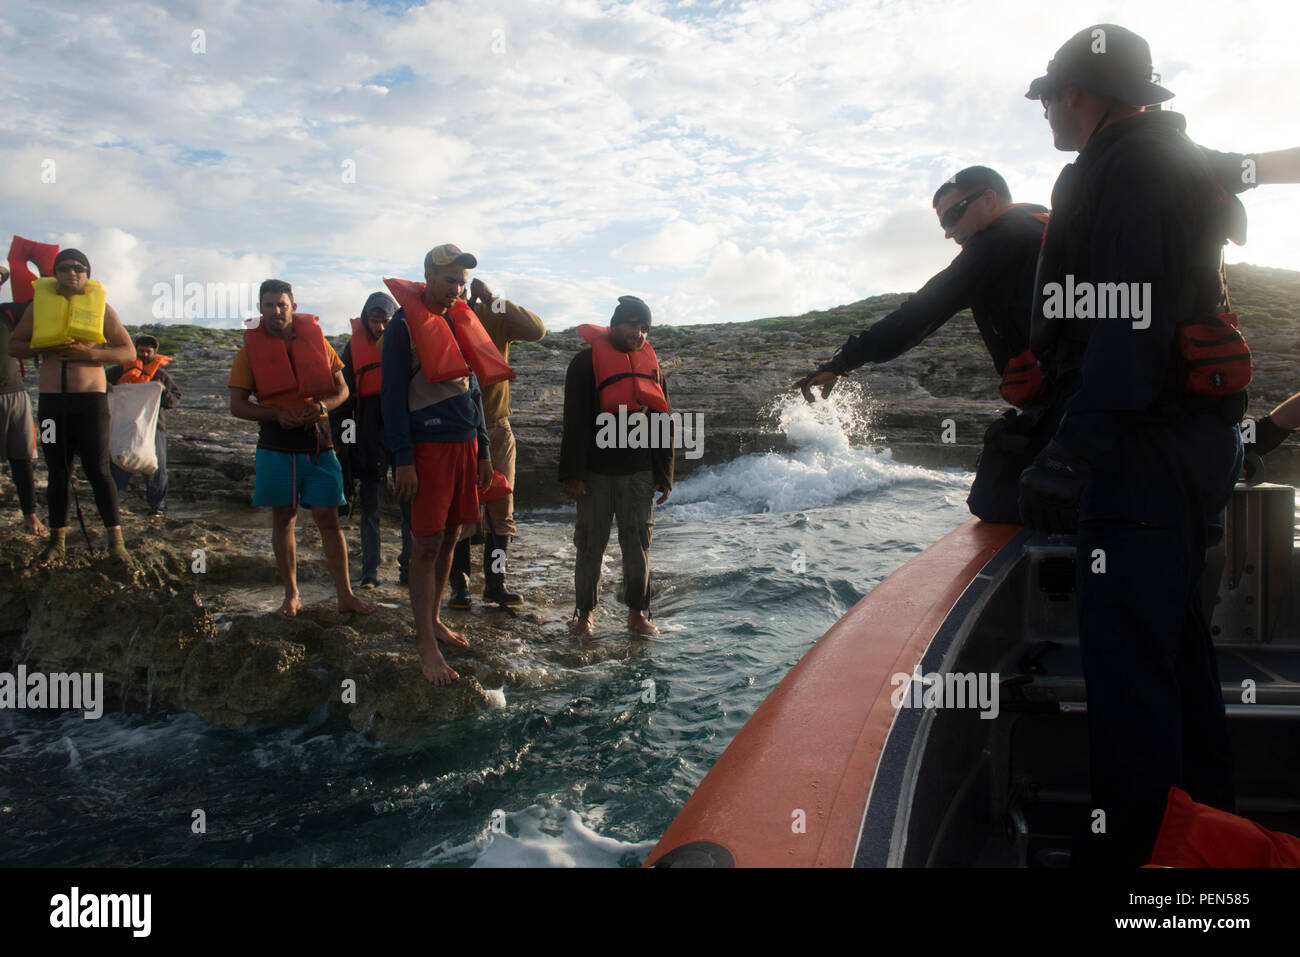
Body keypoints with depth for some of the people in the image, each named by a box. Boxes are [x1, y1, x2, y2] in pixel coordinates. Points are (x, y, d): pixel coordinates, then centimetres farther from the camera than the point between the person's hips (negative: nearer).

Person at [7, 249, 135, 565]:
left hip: (91, 399, -3)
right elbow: (14, 346, 10)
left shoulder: (100, 305, 3)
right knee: (57, 473, 9)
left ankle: (116, 541, 3)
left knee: (98, 470, -5)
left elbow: (128, 352, 1)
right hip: (51, 399, 3)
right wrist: (46, 348, -10)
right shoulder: (39, 304, 8)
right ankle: (57, 542, 18)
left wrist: (90, 353, -15)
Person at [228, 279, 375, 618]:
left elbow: (341, 389, 11)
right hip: (276, 441, 0)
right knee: (283, 518, 7)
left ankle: (345, 595, 4)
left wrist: (323, 405, -11)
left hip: (317, 439, 0)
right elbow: (237, 405, 3)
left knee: (328, 518, -1)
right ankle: (291, 595, 19)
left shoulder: (315, 339, 7)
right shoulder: (251, 347, 5)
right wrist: (276, 414, -14)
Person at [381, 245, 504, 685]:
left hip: (465, 445, 7)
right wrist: (403, 460, -14)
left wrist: (483, 451, 15)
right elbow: (393, 396, -9)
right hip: (428, 446, -7)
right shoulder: (404, 325, -6)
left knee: (449, 538, 12)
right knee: (426, 545, -4)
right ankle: (426, 645, 1)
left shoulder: (459, 322, 14)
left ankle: (433, 620, 27)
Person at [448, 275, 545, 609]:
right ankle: (459, 585, 12)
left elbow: (536, 331, -21)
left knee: (501, 509, 6)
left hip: (497, 430, 2)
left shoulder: (495, 317, -3)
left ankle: (495, 583, 17)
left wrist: (494, 301, -24)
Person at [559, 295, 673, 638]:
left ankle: (637, 613, 18)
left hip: (638, 472, 3)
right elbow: (575, 421, -7)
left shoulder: (651, 364, 10)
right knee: (590, 545, 4)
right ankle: (584, 613, 18)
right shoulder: (587, 362, -3)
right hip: (596, 472, -3)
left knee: (638, 544, 6)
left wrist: (664, 475, 9)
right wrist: (573, 473, -12)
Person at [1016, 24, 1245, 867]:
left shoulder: (1130, 166, -10)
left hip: (1147, 443, -11)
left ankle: (1128, 846, 0)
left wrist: (1074, 449, -29)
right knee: (1174, 628, 19)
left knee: (1127, 650, -8)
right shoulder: (1177, 160, 23)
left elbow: (1134, 312, -24)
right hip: (1196, 434, 11)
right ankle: (1205, 819, 34)